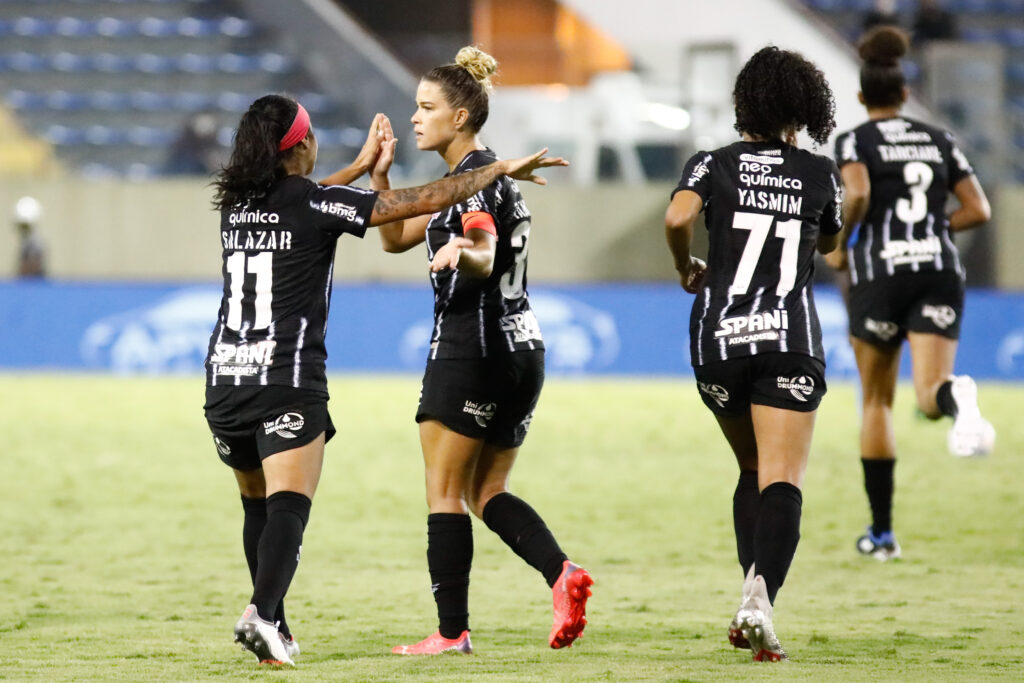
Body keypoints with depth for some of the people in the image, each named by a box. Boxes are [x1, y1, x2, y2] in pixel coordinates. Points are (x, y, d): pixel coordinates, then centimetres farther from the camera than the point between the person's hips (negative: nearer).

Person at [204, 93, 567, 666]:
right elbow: (423, 201, -6)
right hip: (289, 382, -6)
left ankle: (276, 631, 21)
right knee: (288, 508, -12)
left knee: (259, 507, 18)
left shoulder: (237, 204, 10)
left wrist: (362, 167, 42)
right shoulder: (317, 204, -7)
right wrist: (500, 169, 4)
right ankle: (261, 613, -33)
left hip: (224, 377, 6)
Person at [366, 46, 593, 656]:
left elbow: (486, 256, -29)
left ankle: (452, 631, -3)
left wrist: (462, 253, -51)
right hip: (522, 348, 10)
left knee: (445, 494, -3)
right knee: (487, 494, 11)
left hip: (472, 348, -10)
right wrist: (379, 172, 7)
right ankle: (563, 573, -11)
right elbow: (396, 237, 21)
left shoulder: (473, 178, -13)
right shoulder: (476, 176, 18)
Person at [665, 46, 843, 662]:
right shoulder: (820, 174, 7)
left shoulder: (714, 165, 4)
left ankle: (753, 606, 10)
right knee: (782, 483, -8)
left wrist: (687, 269, 5)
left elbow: (677, 219, -15)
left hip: (719, 337, 2)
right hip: (792, 339, -2)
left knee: (752, 472, 20)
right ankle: (761, 595, -32)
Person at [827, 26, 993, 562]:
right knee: (929, 397, -8)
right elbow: (978, 210, 8)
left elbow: (857, 194, -17)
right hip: (940, 271, 2)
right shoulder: (938, 140, 14)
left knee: (876, 402, 14)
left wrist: (840, 246, -1)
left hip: (880, 275, -2)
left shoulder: (854, 141, 3)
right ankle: (957, 398, -50)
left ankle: (882, 532, 14)